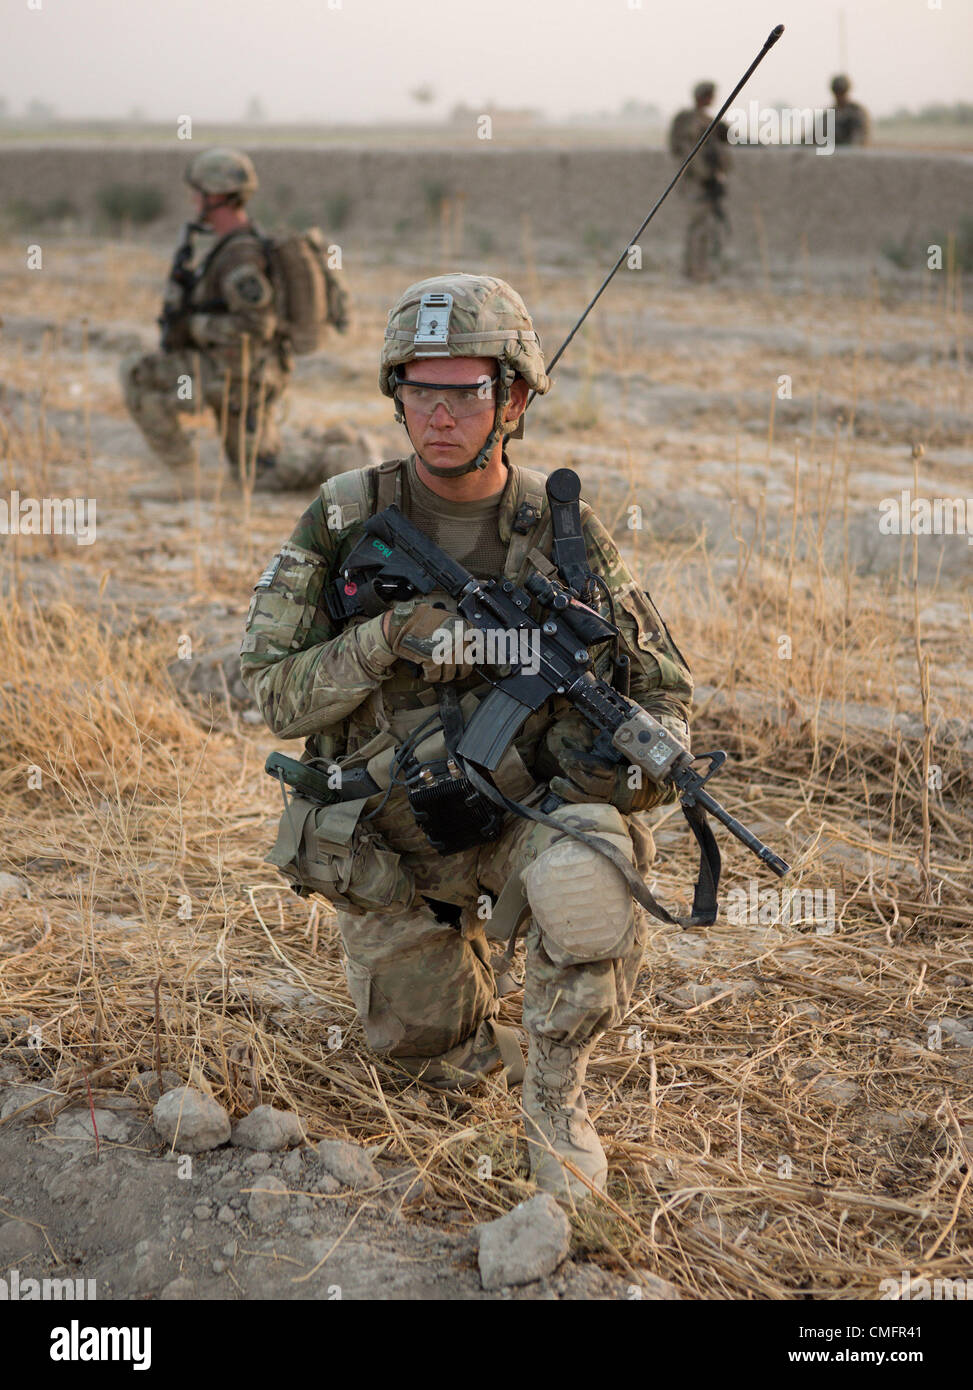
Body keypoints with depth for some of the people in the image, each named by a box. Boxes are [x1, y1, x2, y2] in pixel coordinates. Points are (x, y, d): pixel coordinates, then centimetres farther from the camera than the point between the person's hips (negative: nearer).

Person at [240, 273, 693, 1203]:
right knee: (435, 1061, 10)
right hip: (390, 838, 2)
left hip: (521, 809, -1)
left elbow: (664, 690, -1)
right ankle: (459, 936, 44)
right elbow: (274, 694, -8)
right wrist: (386, 639, -26)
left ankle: (556, 1095, -11)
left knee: (586, 873, -36)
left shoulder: (564, 532, -7)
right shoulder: (343, 525, -8)